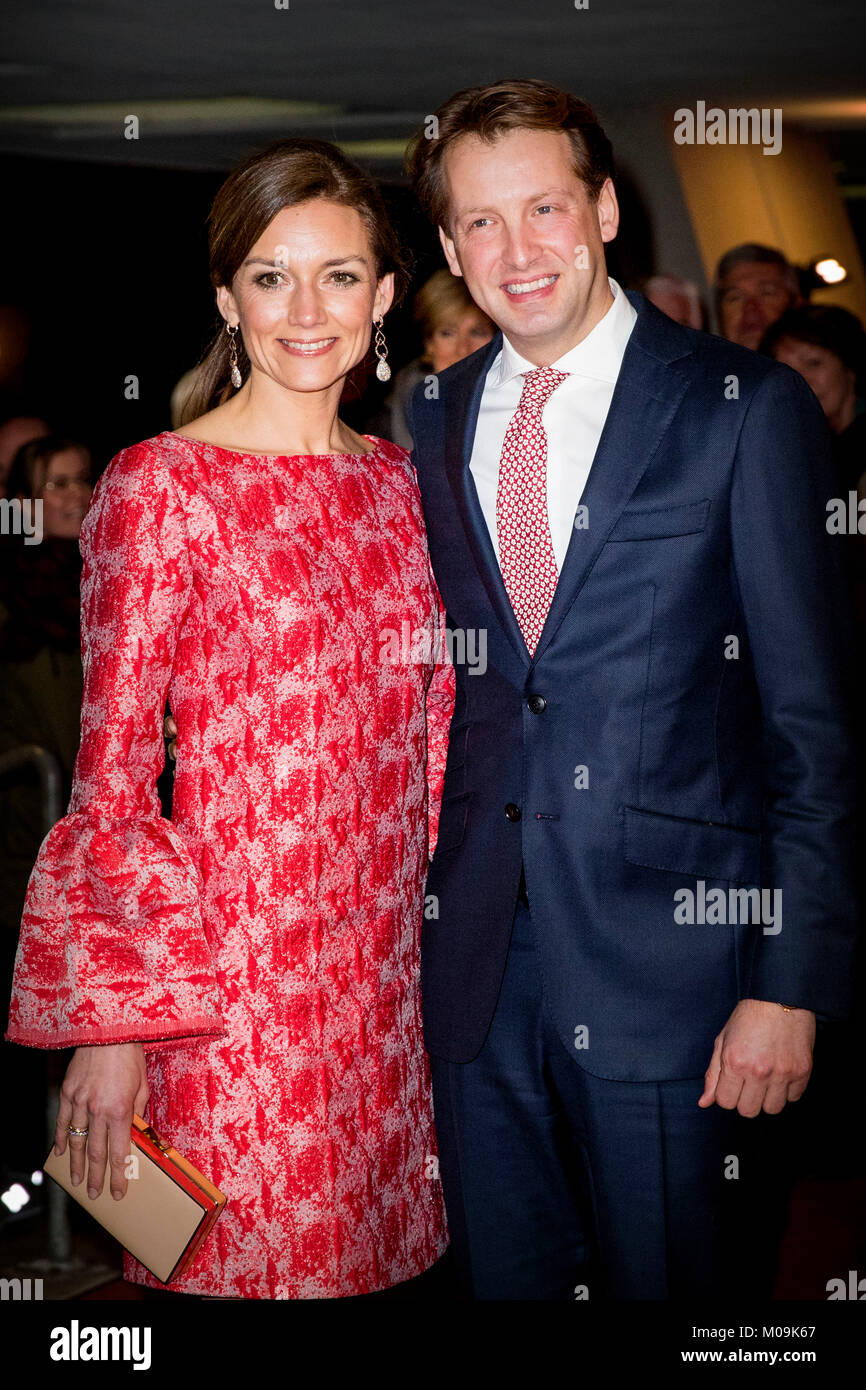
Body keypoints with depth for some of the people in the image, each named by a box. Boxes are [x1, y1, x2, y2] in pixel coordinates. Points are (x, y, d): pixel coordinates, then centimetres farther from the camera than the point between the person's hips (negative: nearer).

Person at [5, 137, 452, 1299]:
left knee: (374, 1251, 14)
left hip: (384, 963, 6)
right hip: (228, 973, -5)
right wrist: (109, 1029, -12)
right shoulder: (160, 485, -9)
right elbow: (110, 767, -9)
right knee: (253, 1262, 4)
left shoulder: (396, 477, 9)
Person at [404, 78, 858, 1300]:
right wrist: (410, 910, 7)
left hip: (666, 953, -4)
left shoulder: (746, 408, -6)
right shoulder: (433, 421, 9)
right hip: (475, 961, 4)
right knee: (503, 1273, 16)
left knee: (669, 1278, 7)